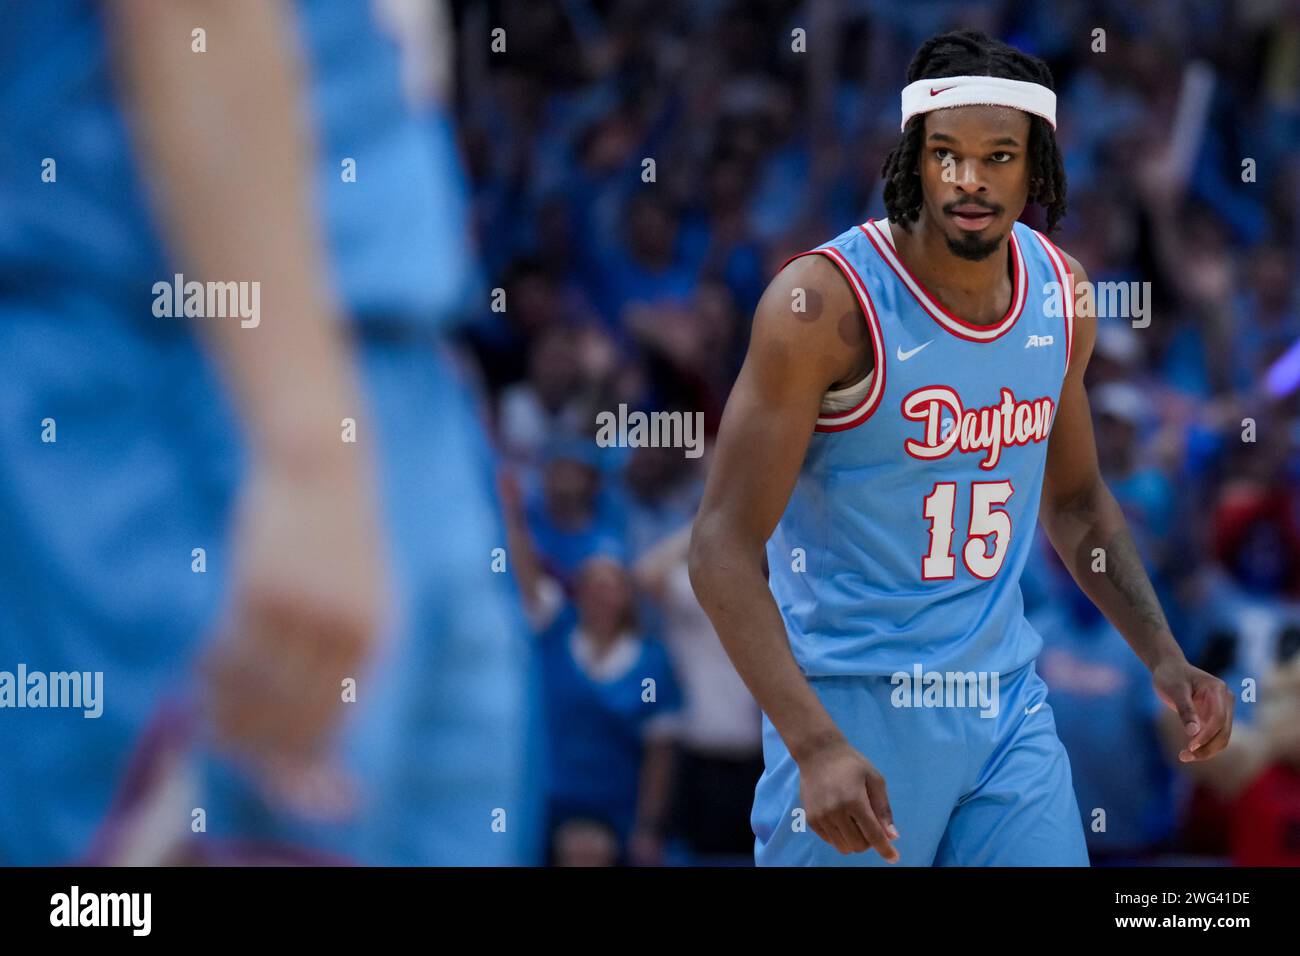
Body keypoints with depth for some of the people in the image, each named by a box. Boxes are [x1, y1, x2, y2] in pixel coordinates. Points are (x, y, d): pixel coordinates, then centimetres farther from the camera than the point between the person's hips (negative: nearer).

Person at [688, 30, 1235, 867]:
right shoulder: (825, 304, -17)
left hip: (1008, 704, 5)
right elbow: (724, 547, -18)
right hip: (855, 705, -5)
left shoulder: (1062, 295, 3)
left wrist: (1164, 659, 7)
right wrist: (815, 746, -27)